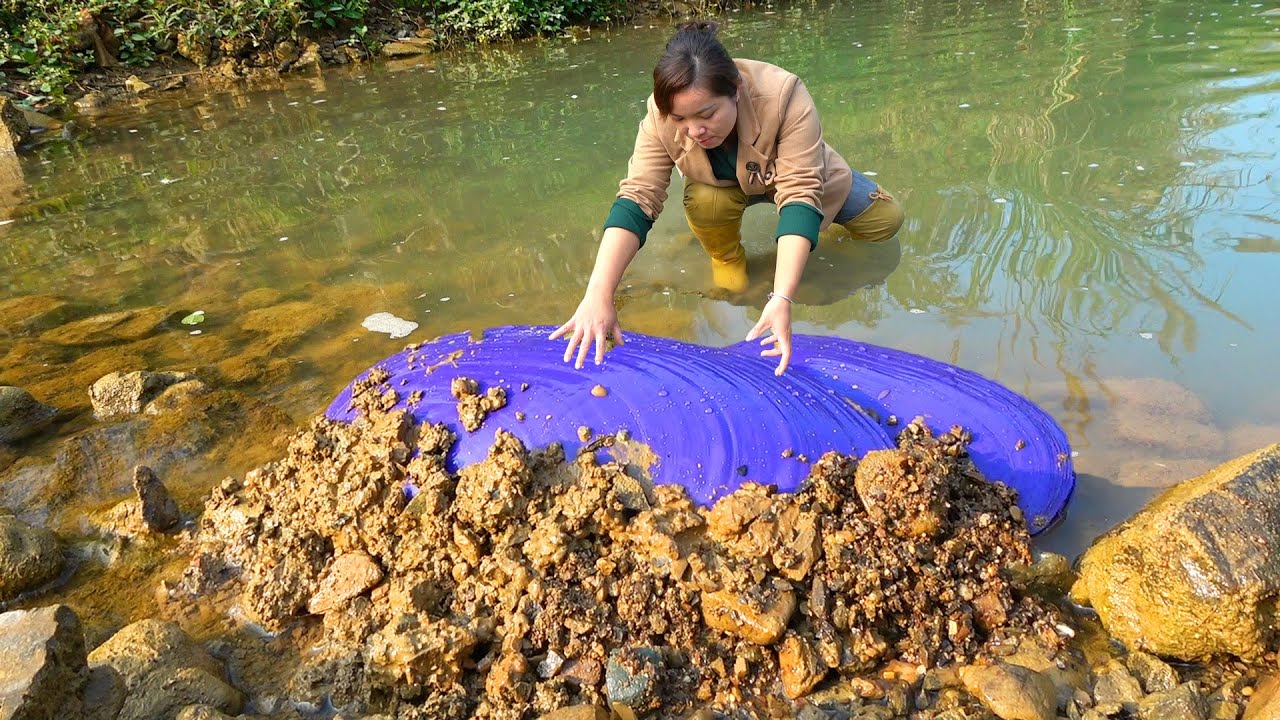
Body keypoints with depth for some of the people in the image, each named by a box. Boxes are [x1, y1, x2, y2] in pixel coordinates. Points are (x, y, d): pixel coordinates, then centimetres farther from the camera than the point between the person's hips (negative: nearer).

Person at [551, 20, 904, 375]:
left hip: (794, 174, 0)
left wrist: (781, 299, -57)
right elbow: (636, 199, -40)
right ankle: (726, 257, -1)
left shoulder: (785, 96, -41)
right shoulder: (661, 116, -35)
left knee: (885, 220, -5)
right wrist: (598, 295, -53)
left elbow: (799, 194, -45)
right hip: (726, 183, 0)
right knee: (703, 203, -33)